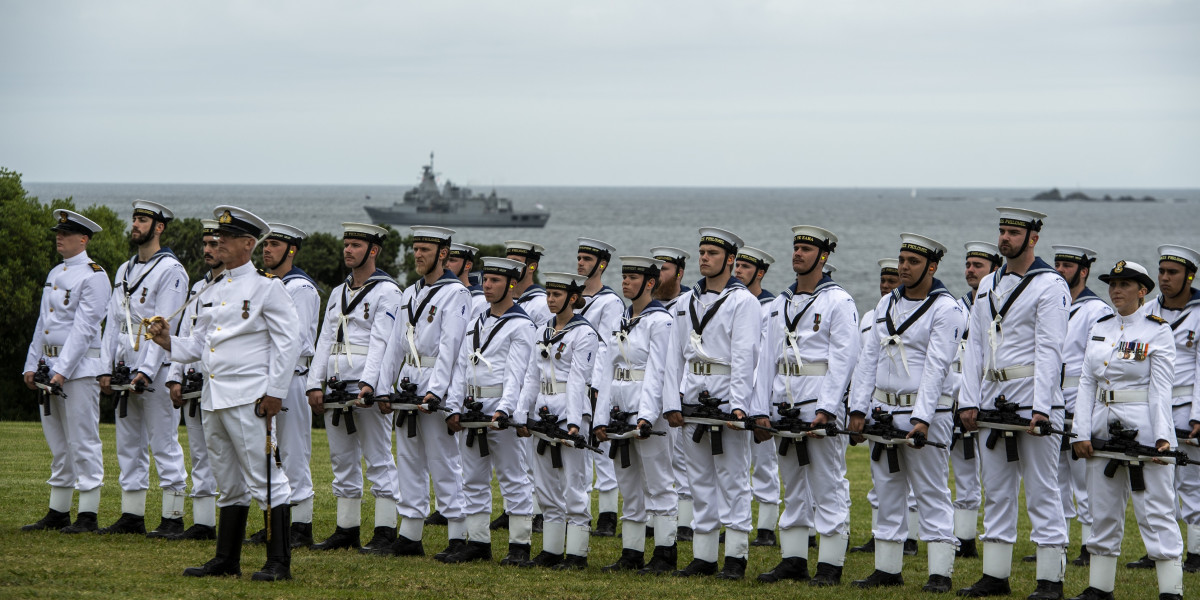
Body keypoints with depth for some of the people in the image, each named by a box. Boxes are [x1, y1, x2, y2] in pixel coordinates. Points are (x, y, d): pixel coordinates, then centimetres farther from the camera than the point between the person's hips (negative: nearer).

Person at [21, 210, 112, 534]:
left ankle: (87, 516, -3)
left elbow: (84, 328, -16)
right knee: (58, 443, 12)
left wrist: (62, 370, -21)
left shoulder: (93, 276, -10)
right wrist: (32, 364, 11)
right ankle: (57, 513, 17)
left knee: (83, 441, -6)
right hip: (51, 365, 8)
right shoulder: (55, 274, 16)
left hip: (79, 367, -8)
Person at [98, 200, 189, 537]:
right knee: (128, 444, 9)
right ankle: (132, 515, 14)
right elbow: (113, 322, 16)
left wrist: (145, 371, -20)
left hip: (155, 370, -8)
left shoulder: (170, 270, -7)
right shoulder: (125, 271, 17)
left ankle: (173, 519, -3)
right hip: (125, 369, 8)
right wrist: (107, 368, 7)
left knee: (165, 444, -5)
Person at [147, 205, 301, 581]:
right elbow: (198, 346, 21)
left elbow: (288, 342, -9)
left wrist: (275, 392, -14)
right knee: (230, 484, 14)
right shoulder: (213, 292, 18)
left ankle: (279, 563, -7)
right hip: (214, 399, 8)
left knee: (265, 478, -8)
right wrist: (168, 342, 2)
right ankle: (227, 560, 19)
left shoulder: (267, 286, -5)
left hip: (250, 399, -8)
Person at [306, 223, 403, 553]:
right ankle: (346, 529, 15)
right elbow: (325, 340, 15)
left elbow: (380, 340, -13)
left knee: (378, 461, -5)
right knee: (343, 461, 10)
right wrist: (315, 384, 5)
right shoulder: (338, 293, 19)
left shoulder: (386, 291, -3)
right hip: (336, 388, 7)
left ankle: (385, 534, -5)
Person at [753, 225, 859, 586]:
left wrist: (826, 407, -18)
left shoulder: (838, 301, -3)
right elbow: (767, 357, 16)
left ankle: (830, 566, -3)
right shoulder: (780, 304, 17)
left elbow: (844, 357, -10)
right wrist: (760, 409, 8)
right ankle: (793, 560, 13)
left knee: (828, 485, -4)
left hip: (819, 404, -6)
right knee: (793, 484, 9)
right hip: (783, 401, 7)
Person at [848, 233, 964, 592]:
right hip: (882, 411, 7)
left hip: (924, 413, -7)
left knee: (932, 495, -3)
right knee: (887, 493, 9)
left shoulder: (945, 309, -8)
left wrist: (922, 418, -23)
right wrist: (858, 408, 4)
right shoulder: (886, 304, 13)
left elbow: (936, 368, -16)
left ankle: (940, 573, -2)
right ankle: (887, 569, 14)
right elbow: (869, 358, 13)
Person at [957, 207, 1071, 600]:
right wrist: (969, 401, 4)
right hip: (992, 400, 7)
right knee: (996, 491, 9)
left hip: (1031, 400, -7)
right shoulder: (988, 285, 15)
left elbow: (1049, 351, -13)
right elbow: (974, 346, 13)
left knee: (1041, 491, -4)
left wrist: (1041, 408, -20)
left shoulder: (1050, 285, -6)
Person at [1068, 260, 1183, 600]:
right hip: (1103, 429, 6)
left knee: (1156, 511, -7)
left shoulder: (1158, 331, -3)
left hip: (1143, 430, -6)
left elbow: (1161, 389, -9)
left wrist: (1162, 436, -17)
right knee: (1103, 510, 9)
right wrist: (1082, 433, 1)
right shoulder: (1099, 329, 13)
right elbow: (1086, 384, 10)